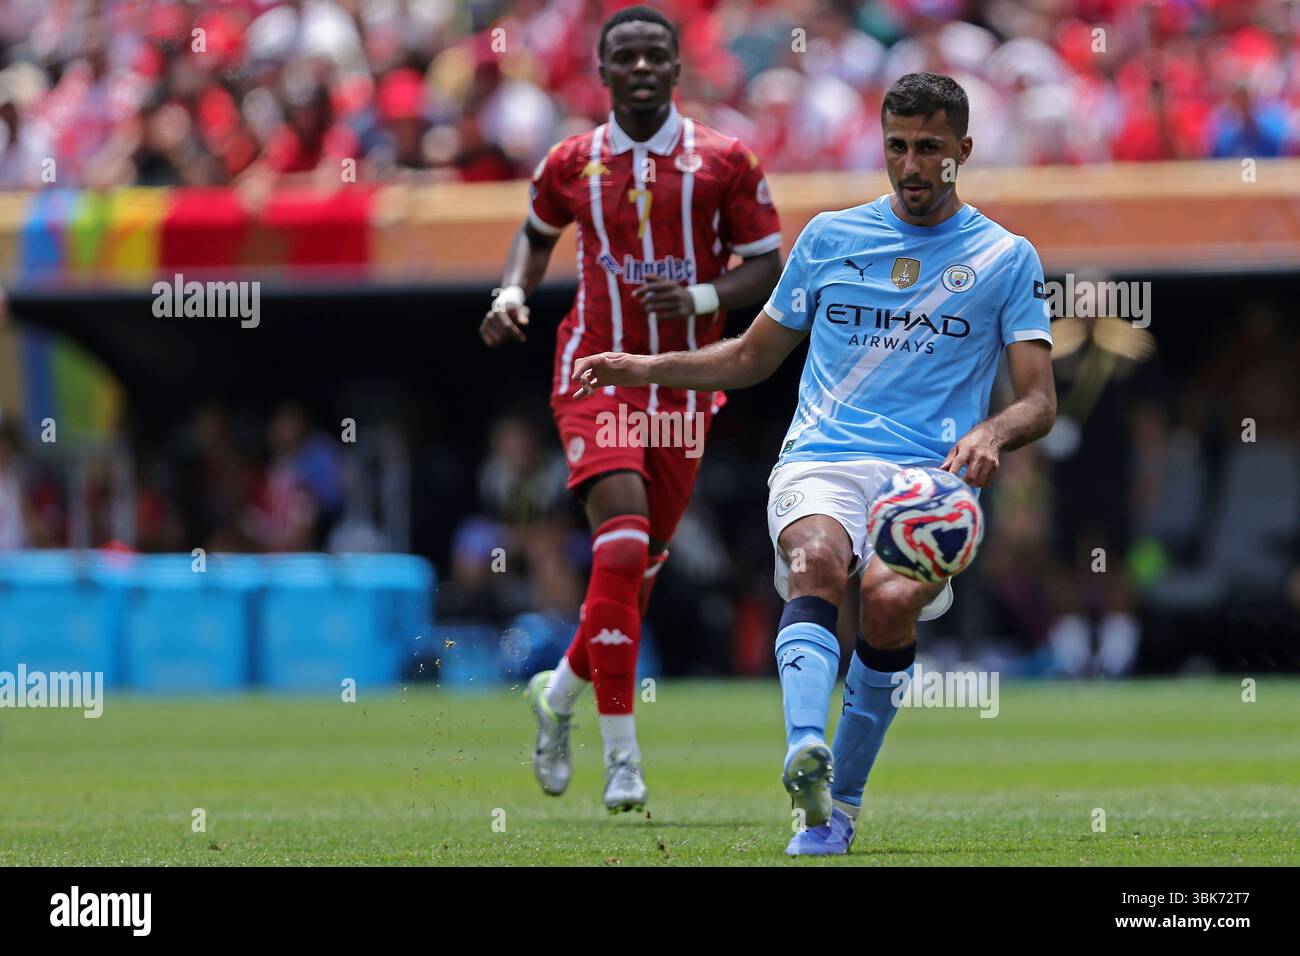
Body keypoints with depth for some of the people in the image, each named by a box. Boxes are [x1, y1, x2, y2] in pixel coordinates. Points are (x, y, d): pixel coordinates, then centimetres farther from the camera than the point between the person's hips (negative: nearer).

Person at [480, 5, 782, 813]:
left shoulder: (724, 162, -1)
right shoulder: (572, 163, 3)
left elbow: (767, 265, 1)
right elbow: (539, 232, 22)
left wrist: (701, 299, -16)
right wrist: (513, 292, 3)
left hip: (685, 383, 2)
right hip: (597, 373, -2)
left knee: (641, 566, 9)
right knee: (622, 539, -20)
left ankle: (560, 693, 39)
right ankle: (622, 756, -17)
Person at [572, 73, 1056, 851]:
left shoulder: (1007, 259, 11)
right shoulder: (830, 237, 18)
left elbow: (1040, 400, 6)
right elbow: (752, 359, 27)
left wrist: (991, 434, -16)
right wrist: (643, 370, 13)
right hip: (820, 463, 1)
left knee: (892, 598, -32)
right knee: (817, 559, -35)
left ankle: (840, 804, -16)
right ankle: (807, 754, -55)